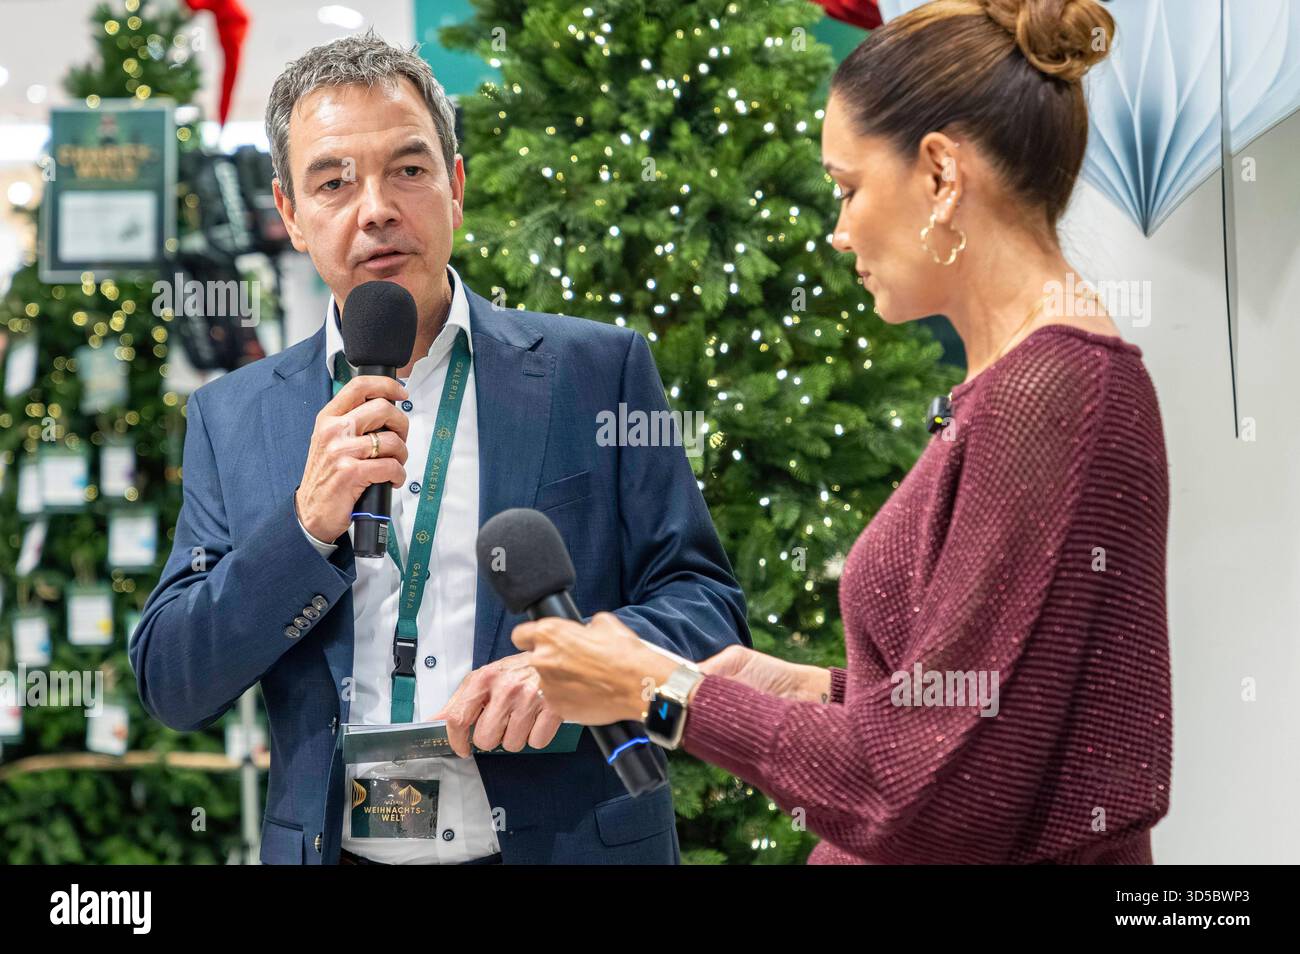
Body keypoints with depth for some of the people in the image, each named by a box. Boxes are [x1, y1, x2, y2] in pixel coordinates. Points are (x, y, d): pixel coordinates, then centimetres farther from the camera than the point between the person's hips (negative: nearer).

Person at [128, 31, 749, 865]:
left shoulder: (598, 371, -2)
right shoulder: (233, 418, 3)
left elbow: (707, 606, -3)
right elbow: (172, 689, -1)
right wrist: (308, 524, -16)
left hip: (569, 844, -1)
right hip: (332, 847, 2)